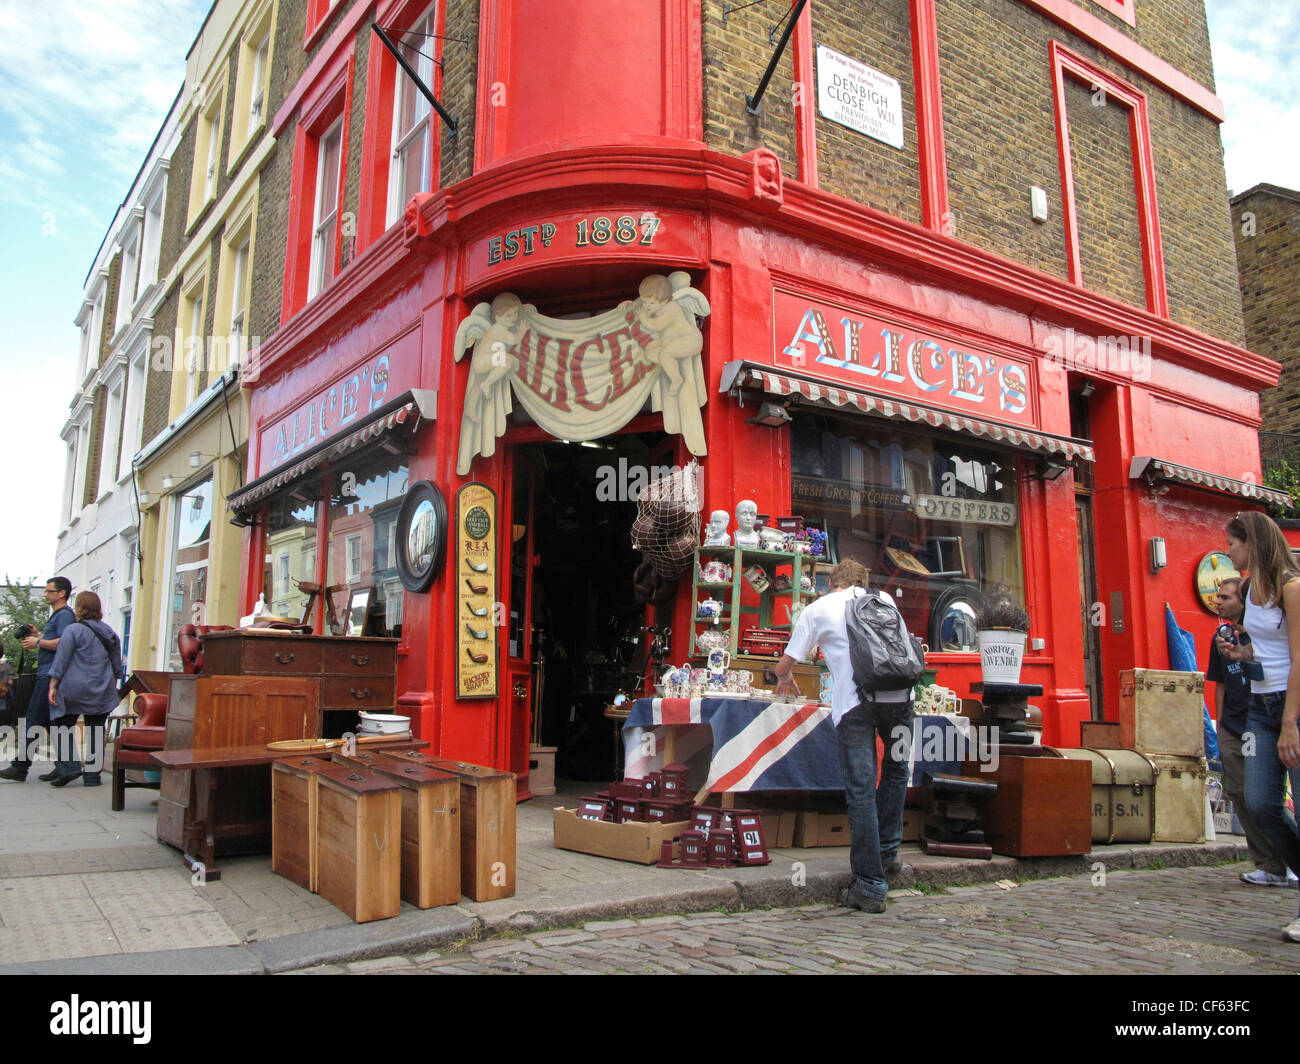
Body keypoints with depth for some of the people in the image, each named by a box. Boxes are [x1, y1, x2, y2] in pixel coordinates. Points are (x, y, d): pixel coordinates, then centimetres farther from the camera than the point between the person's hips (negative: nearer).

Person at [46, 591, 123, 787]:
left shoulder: (73, 630, -8)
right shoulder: (109, 632, 9)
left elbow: (61, 662, -9)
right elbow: (117, 666, 16)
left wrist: (53, 686, -4)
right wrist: (112, 688, 25)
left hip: (73, 690, -4)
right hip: (101, 693, 4)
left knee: (63, 728, 10)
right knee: (95, 732, 8)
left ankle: (68, 767, -3)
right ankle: (93, 775, 8)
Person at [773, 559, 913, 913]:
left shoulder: (818, 609, 15)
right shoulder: (884, 599, 22)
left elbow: (783, 666, 19)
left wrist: (785, 679, 42)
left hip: (853, 702, -3)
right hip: (898, 695, 3)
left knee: (861, 792, 0)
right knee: (895, 772, 25)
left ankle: (870, 887, 3)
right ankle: (887, 851, 29)